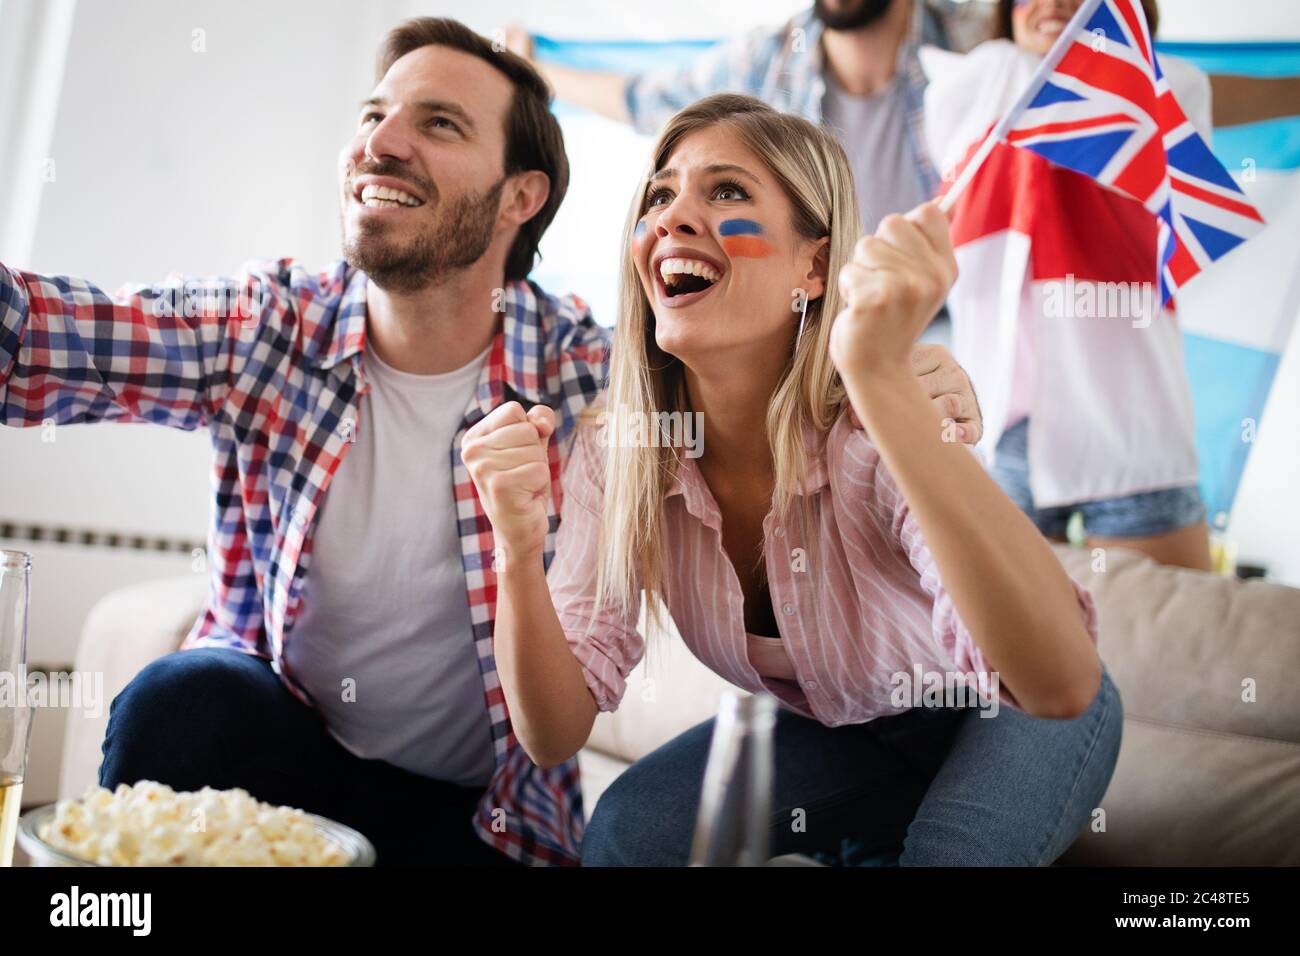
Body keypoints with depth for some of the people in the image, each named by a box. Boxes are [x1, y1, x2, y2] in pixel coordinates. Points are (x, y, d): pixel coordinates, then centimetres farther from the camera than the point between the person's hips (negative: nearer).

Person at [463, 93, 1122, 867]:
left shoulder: (878, 430, -32)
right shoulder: (620, 447, -19)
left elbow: (1062, 686, -48)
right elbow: (555, 736, -19)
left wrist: (880, 377, -55)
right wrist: (520, 552, -38)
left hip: (1005, 719, -3)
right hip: (835, 734, 4)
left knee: (953, 852, -33)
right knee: (626, 832, -17)